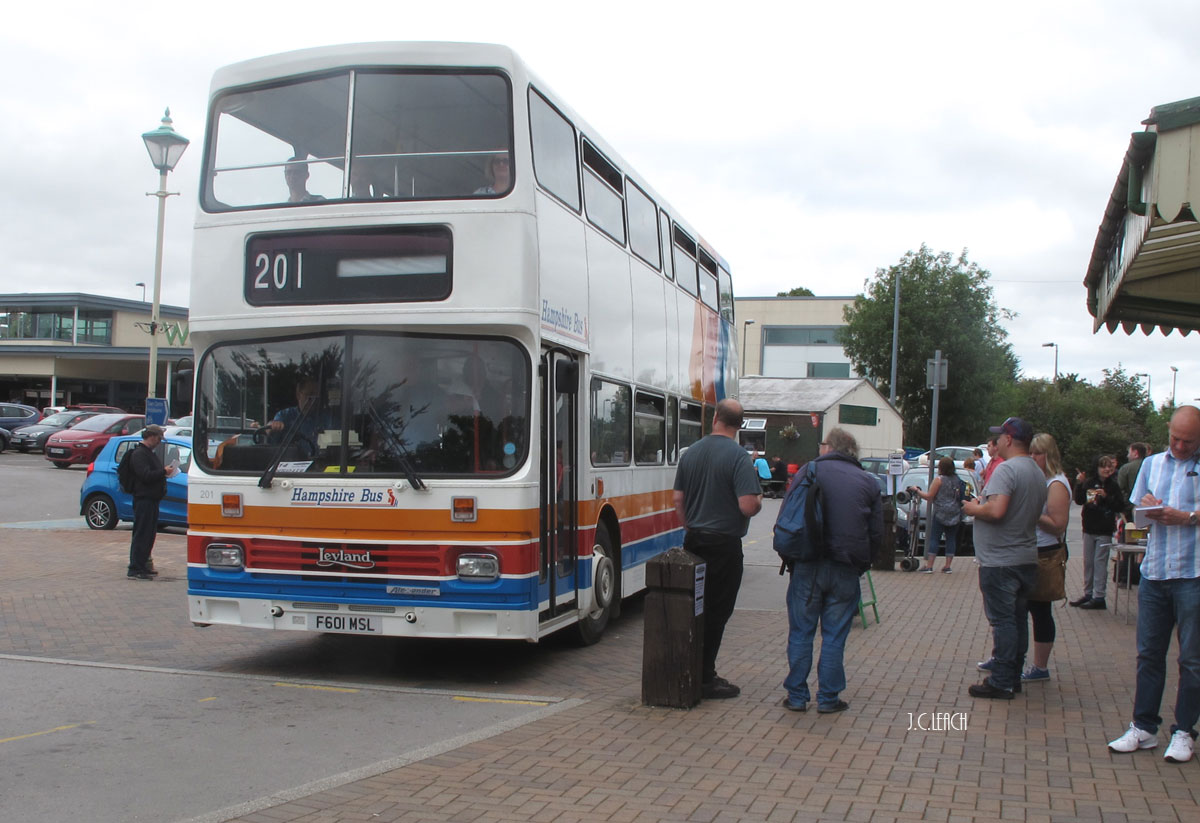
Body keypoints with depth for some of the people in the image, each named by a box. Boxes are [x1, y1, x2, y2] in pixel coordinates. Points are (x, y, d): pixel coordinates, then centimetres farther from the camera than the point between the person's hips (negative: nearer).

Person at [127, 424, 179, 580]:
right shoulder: (139, 454, -13)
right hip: (143, 499, -10)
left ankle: (143, 565, 21)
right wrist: (164, 471, -13)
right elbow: (146, 475, -24)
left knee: (149, 534, 13)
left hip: (152, 499, 10)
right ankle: (135, 569, -7)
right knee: (141, 534, -9)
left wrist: (165, 471, 10)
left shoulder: (149, 453, 20)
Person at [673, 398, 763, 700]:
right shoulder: (738, 456, -16)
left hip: (694, 541, 6)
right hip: (724, 544, -6)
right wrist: (759, 500, 0)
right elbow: (748, 506, -23)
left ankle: (697, 674, 22)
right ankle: (705, 680, 5)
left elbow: (678, 499, 9)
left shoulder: (690, 453, 5)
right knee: (716, 612, 1)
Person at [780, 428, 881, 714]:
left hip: (808, 566, -1)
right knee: (834, 636, 9)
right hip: (846, 572, 1)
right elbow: (877, 533, 7)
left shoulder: (810, 471, 1)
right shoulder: (869, 482, 7)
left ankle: (796, 695, 12)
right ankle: (828, 698, 13)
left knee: (800, 633, 8)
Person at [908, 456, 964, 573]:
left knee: (934, 539, -1)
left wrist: (916, 490, 3)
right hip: (955, 515, 5)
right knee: (951, 539, 9)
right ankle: (947, 566, 8)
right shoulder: (957, 480, 8)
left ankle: (929, 566, -4)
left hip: (940, 514, -5)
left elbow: (929, 496, -8)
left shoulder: (939, 480, -9)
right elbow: (961, 496, 14)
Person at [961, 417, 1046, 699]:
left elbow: (996, 510, -30)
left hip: (1000, 561, -9)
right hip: (1027, 558, 9)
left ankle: (1001, 682, -2)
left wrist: (973, 508, -10)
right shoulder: (1038, 473, 13)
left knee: (1003, 620, -5)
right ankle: (1013, 677, 21)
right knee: (1018, 619, 13)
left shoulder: (1006, 469, -18)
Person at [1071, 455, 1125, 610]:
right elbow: (1079, 500, -1)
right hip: (1089, 528, 4)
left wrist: (1106, 497, -17)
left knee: (1100, 562, -4)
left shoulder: (1113, 485, -3)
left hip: (1104, 530, -4)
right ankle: (1088, 593, 20)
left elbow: (1120, 507, -7)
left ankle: (1099, 597, 0)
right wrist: (1079, 484, -11)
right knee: (1088, 561, 10)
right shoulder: (1089, 482, 4)